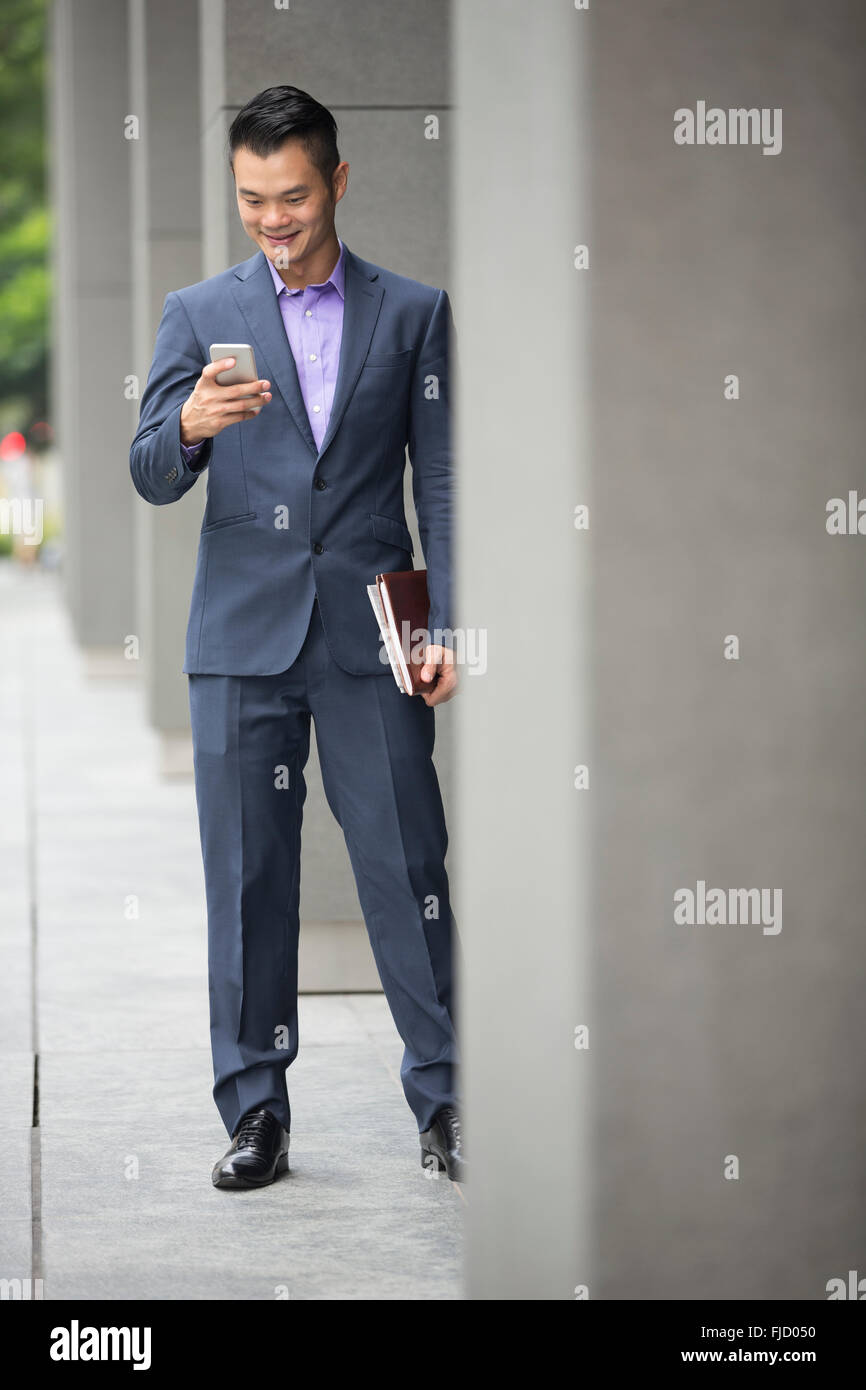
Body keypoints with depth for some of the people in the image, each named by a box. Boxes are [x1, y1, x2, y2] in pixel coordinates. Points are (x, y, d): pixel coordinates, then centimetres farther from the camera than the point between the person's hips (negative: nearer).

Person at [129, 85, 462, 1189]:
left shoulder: (412, 313, 7)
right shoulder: (198, 313, 8)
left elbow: (440, 483, 6)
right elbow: (151, 479, 2)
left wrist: (445, 626, -2)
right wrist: (190, 426, -21)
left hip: (372, 637, -1)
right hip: (241, 636, 1)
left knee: (406, 868, -2)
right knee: (247, 880, 3)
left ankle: (445, 1100, 7)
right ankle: (255, 1112, 10)